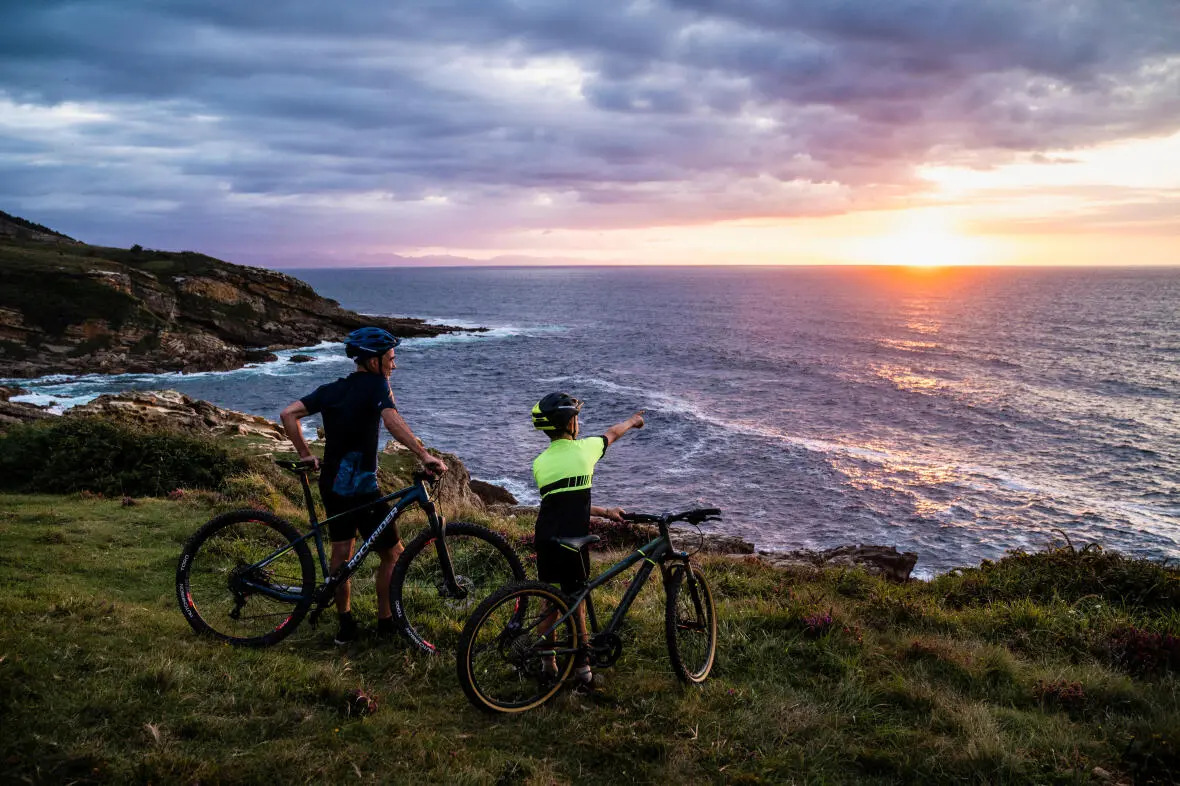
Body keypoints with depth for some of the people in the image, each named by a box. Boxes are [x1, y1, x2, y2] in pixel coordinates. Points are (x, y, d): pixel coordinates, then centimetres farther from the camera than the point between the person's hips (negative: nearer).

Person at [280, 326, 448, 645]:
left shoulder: (330, 390, 9)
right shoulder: (376, 384, -12)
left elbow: (288, 414, 5)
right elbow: (392, 421, -30)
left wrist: (305, 454, 9)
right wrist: (425, 455, -35)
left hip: (331, 484, 7)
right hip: (361, 488, -7)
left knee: (341, 555, 15)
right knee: (392, 555, 7)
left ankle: (345, 624, 22)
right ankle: (386, 622, 14)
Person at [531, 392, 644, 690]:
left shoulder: (540, 463, 6)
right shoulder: (585, 448, -3)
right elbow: (612, 433, 20)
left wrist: (605, 512, 23)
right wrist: (633, 420, 41)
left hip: (545, 540, 4)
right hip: (572, 542, -3)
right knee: (576, 601, 8)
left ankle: (548, 664, 28)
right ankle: (582, 669, 11)